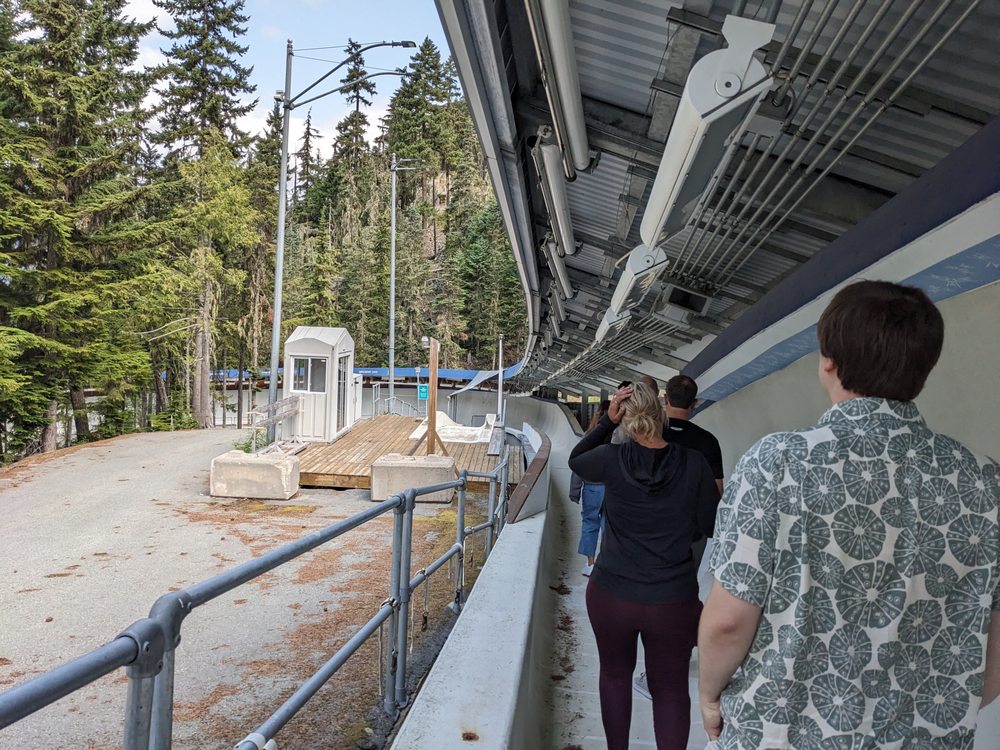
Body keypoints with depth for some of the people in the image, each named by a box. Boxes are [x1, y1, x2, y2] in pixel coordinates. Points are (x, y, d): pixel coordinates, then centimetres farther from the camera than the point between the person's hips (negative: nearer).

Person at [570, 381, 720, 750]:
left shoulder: (612, 459, -14)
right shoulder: (694, 464, -14)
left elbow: (576, 460, 7)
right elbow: (710, 524, -3)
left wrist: (606, 421, -3)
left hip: (611, 595, 1)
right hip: (673, 601, -1)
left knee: (615, 675, 23)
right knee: (671, 688, 16)